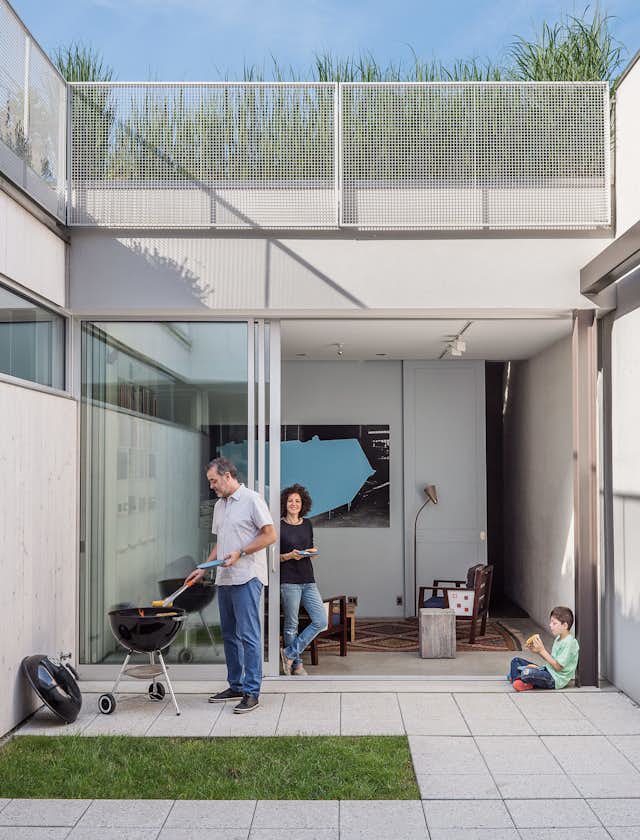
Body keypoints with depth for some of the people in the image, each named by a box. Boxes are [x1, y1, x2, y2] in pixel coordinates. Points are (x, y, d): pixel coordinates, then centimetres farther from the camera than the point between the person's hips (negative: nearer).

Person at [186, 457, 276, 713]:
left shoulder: (251, 500, -8)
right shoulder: (219, 505, 17)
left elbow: (270, 535, -12)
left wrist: (240, 553, -16)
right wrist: (204, 568, 15)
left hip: (247, 577, -9)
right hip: (224, 578, 9)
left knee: (248, 635, -8)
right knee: (229, 634, 13)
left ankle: (252, 692, -4)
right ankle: (235, 685, 24)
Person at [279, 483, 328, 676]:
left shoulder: (307, 525, 11)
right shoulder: (279, 527, -4)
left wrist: (311, 551, -1)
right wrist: (289, 556, -19)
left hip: (308, 580, 5)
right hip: (288, 580, -5)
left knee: (321, 621, -2)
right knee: (291, 625, 3)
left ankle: (289, 653, 9)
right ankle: (296, 663, 19)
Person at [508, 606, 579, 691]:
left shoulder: (569, 643, -19)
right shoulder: (558, 638, 12)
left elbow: (558, 667, -21)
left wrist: (542, 650, -20)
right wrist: (538, 651, 1)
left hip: (556, 678, -10)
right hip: (548, 670, 10)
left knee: (526, 673, -35)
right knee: (515, 660, 8)